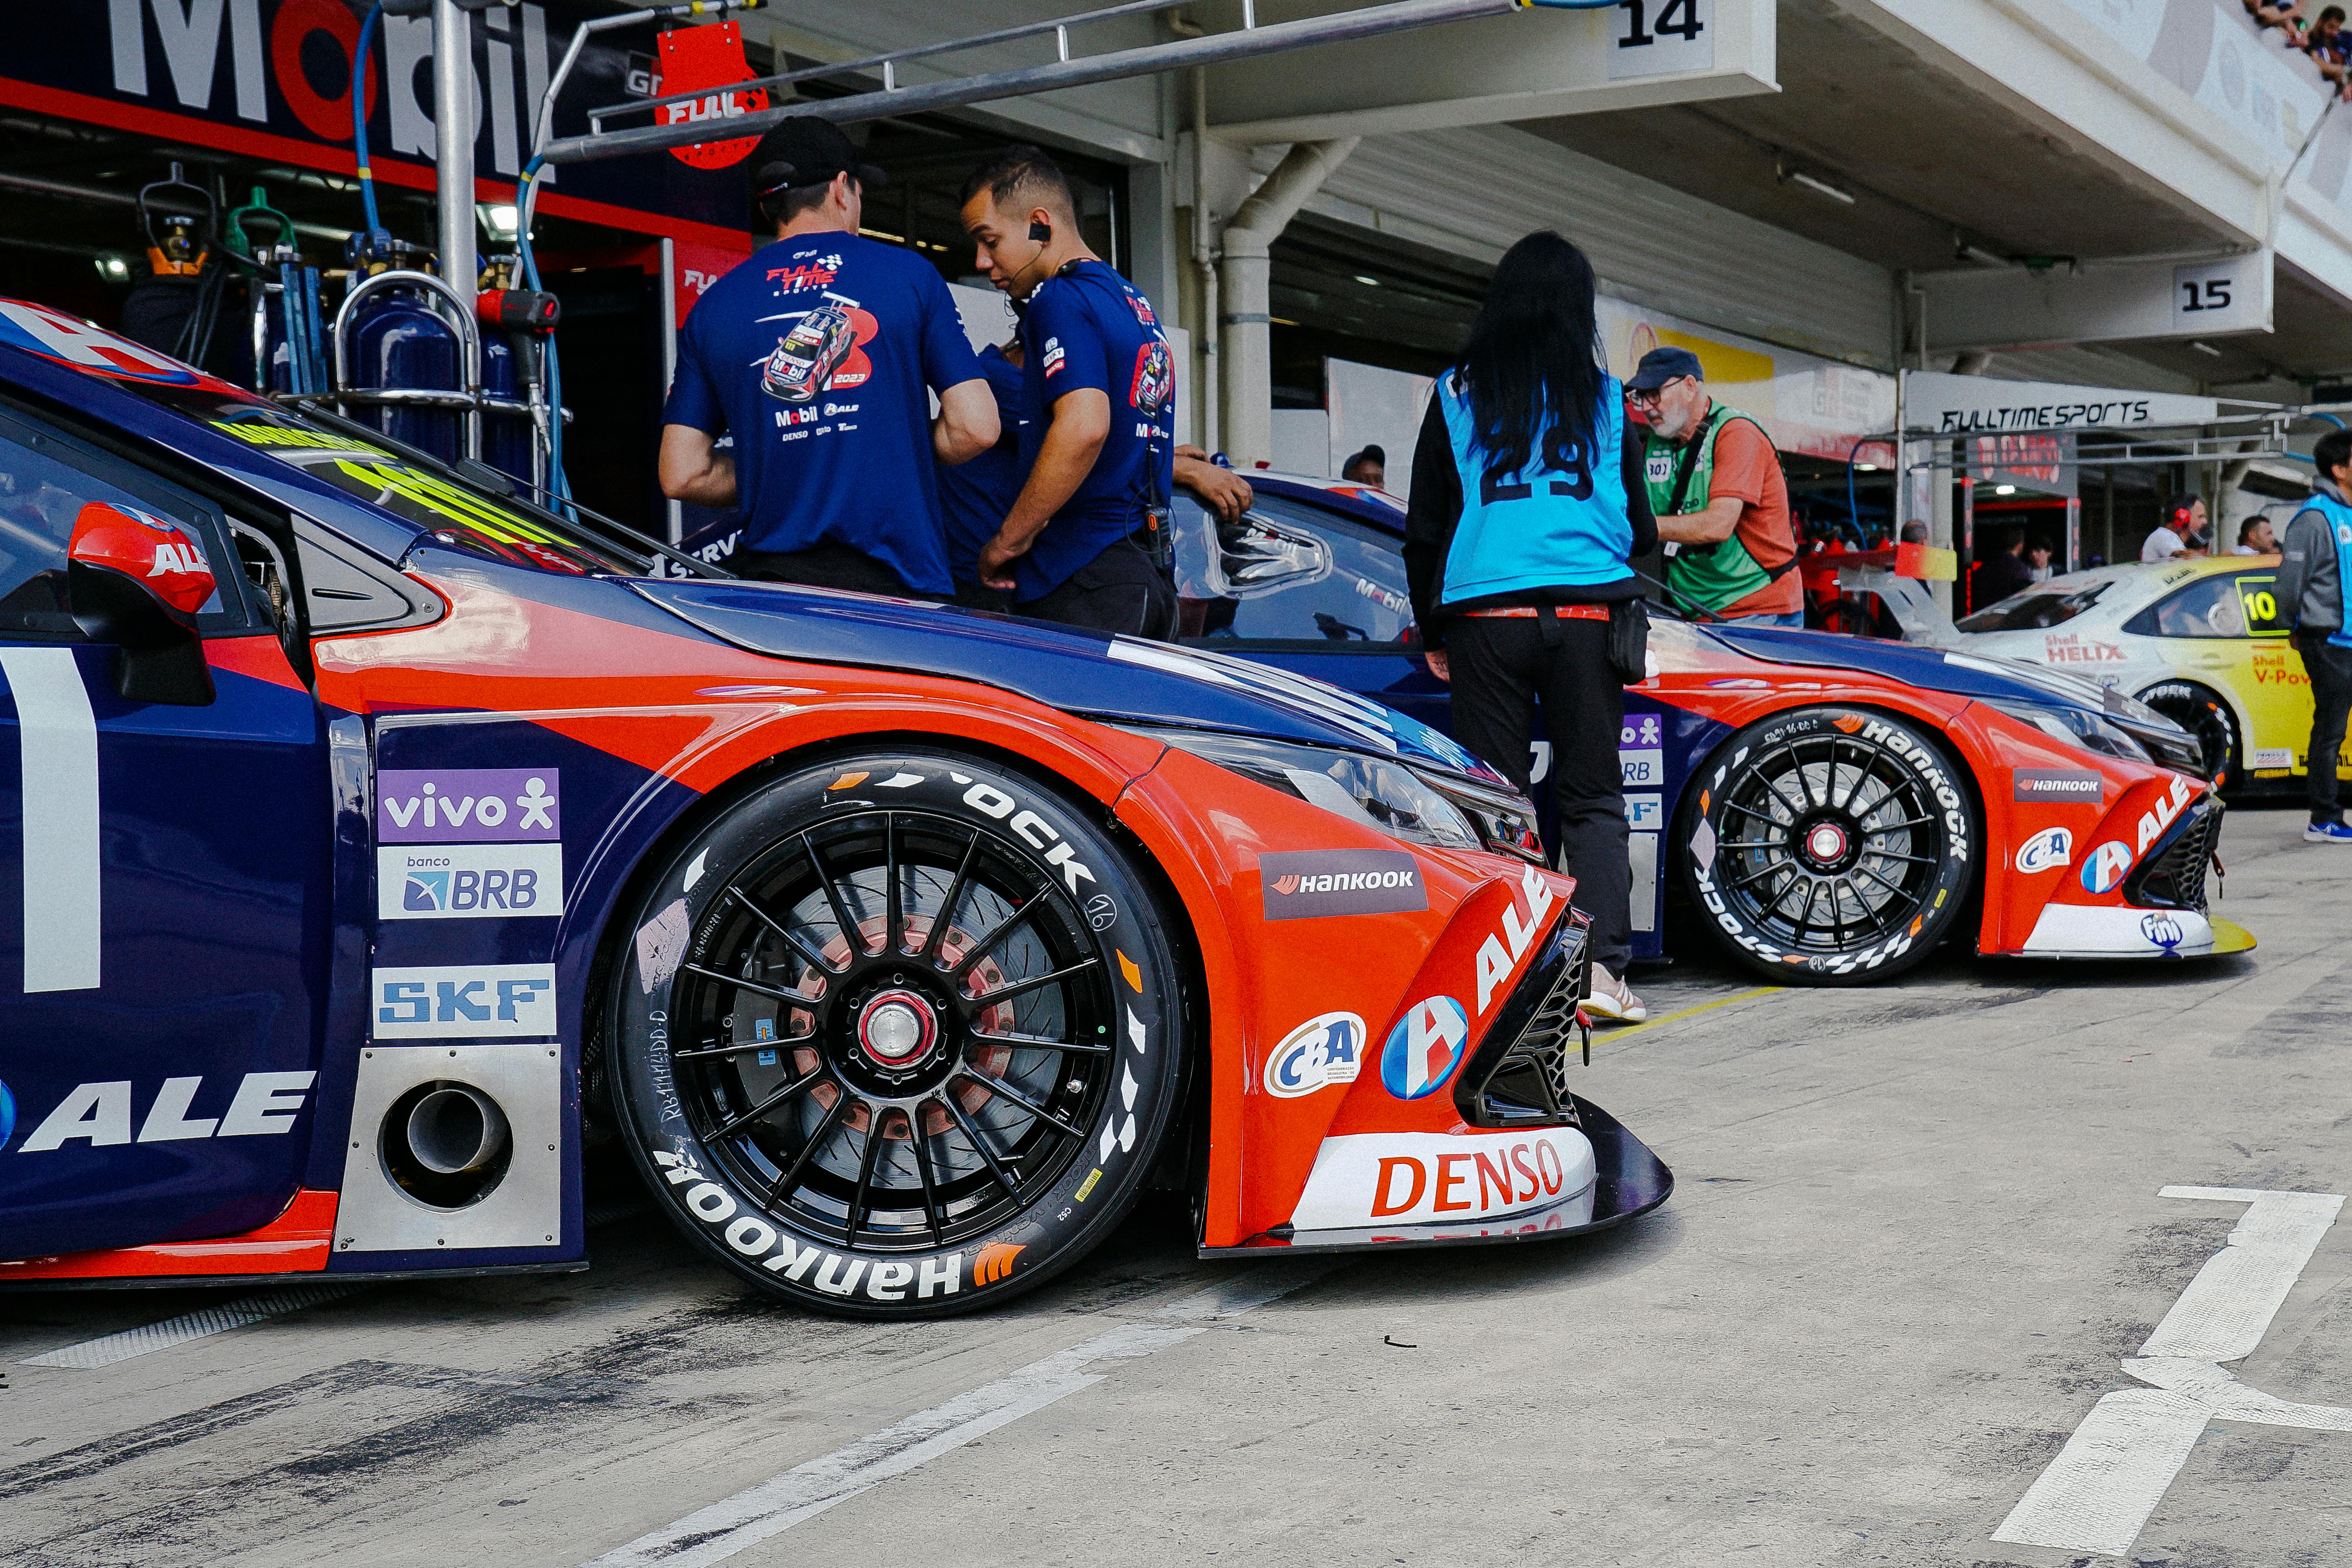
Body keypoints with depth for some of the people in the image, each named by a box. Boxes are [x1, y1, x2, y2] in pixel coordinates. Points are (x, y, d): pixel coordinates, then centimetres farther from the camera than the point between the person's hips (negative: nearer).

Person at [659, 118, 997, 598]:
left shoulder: (712, 306, 10)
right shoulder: (909, 272, 4)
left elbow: (681, 476, 7)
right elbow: (976, 429, -1)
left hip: (773, 576, 2)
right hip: (898, 579, -2)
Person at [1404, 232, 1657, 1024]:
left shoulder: (1458, 395, 7)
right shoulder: (1602, 396, 9)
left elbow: (1425, 528, 8)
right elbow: (1637, 523, 16)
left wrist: (1432, 631, 17)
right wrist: (1630, 556, 38)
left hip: (1484, 613, 0)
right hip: (1587, 610, 0)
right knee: (1591, 794, 4)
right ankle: (1602, 964, -7)